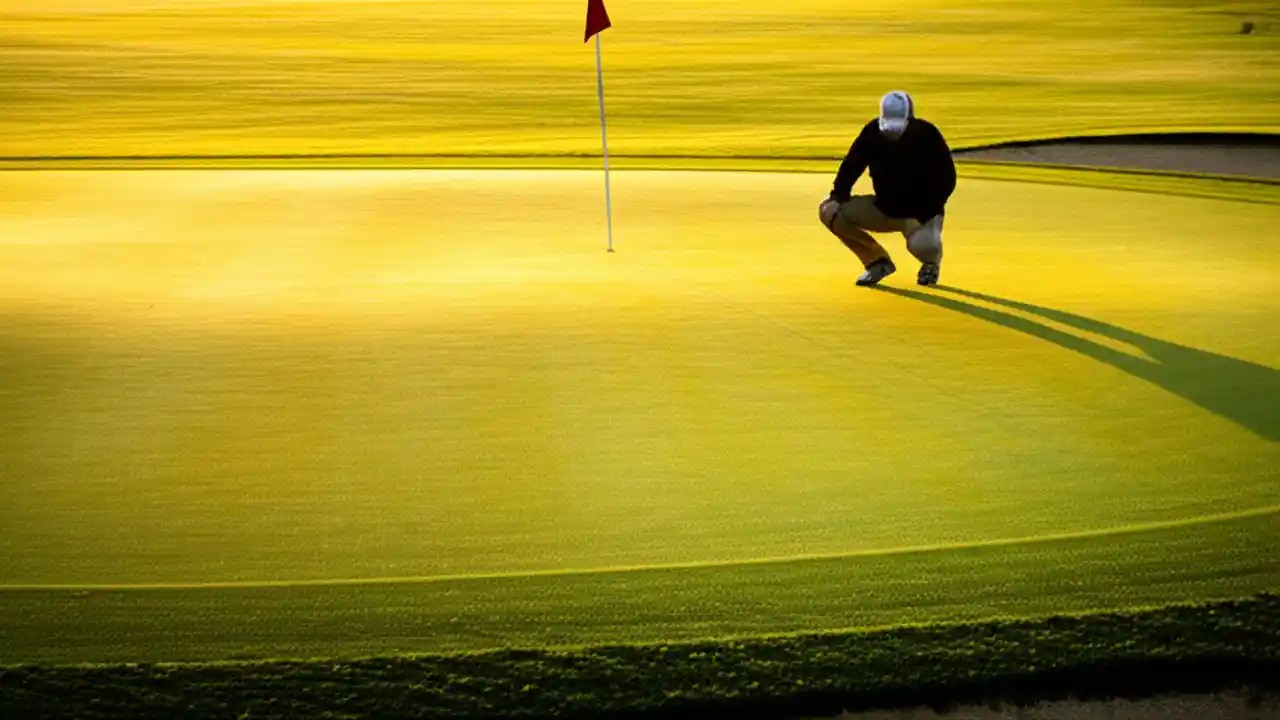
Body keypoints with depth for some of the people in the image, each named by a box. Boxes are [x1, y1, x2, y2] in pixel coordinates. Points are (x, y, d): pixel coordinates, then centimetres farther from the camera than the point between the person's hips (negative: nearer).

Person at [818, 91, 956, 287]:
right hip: (883, 209, 5)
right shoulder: (872, 133, -10)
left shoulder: (927, 135, -19)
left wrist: (925, 214, -25)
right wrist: (837, 198, -19)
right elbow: (851, 165, -5)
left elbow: (947, 179, -16)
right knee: (828, 211, -11)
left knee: (921, 245, -39)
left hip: (920, 212, -5)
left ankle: (932, 262, 6)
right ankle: (877, 261, 7)